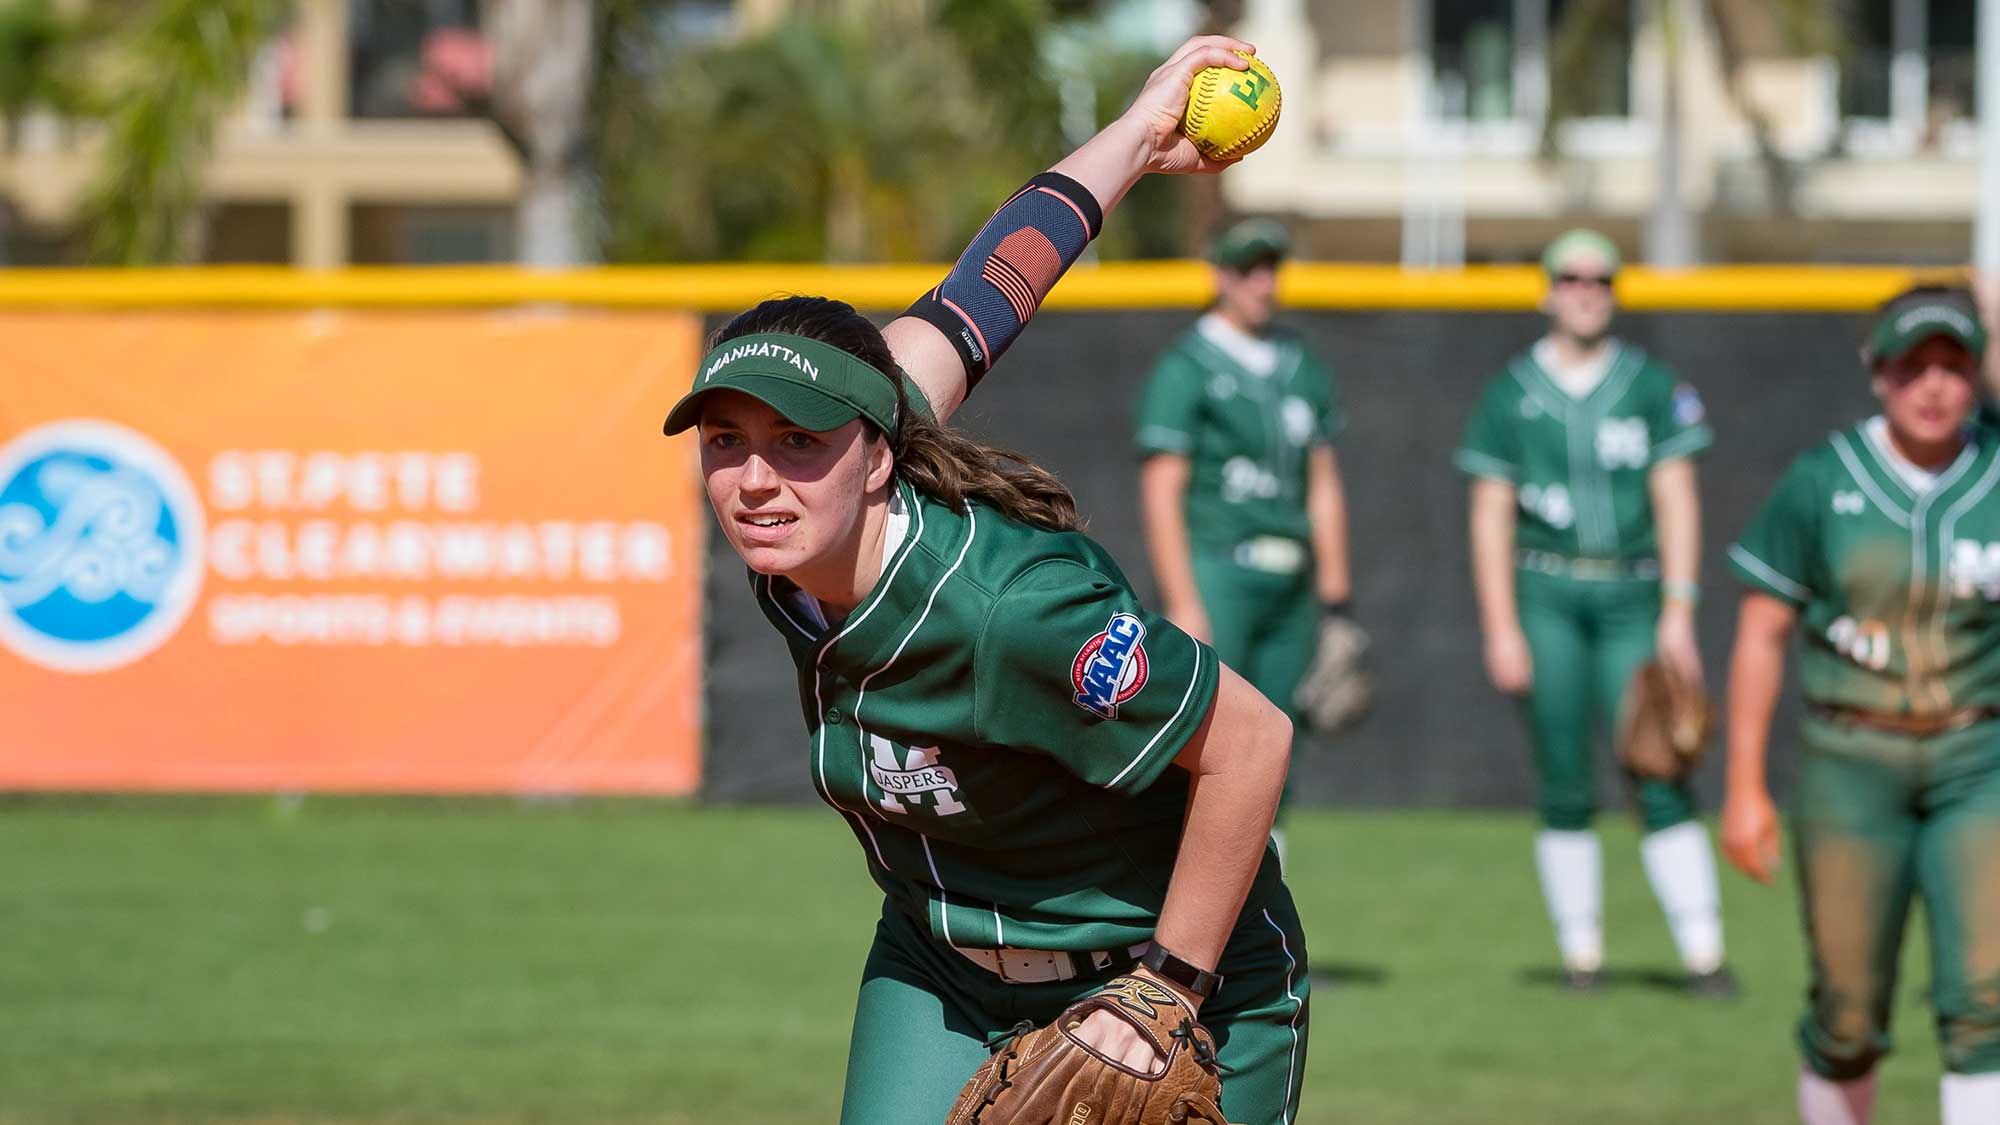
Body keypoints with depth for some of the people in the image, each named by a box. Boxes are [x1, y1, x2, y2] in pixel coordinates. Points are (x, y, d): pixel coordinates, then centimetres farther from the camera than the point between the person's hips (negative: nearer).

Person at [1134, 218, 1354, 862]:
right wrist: (1181, 606, -16)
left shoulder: (1301, 367, 15)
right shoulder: (1186, 369, -4)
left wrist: (1333, 597, 13)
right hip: (1217, 574, -6)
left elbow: (1323, 486, 18)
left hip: (1290, 587, 6)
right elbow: (1161, 493, -9)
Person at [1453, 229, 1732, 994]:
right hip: (1546, 594, 0)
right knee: (1566, 785, -1)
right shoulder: (1511, 394, 6)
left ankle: (1703, 951, -8)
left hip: (1631, 593, 0)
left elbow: (1676, 502, 4)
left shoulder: (1652, 387, 7)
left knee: (1660, 777, -8)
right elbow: (1491, 516, 5)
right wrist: (1501, 628, -3)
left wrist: (1678, 611, -5)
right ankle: (1581, 951, 7)